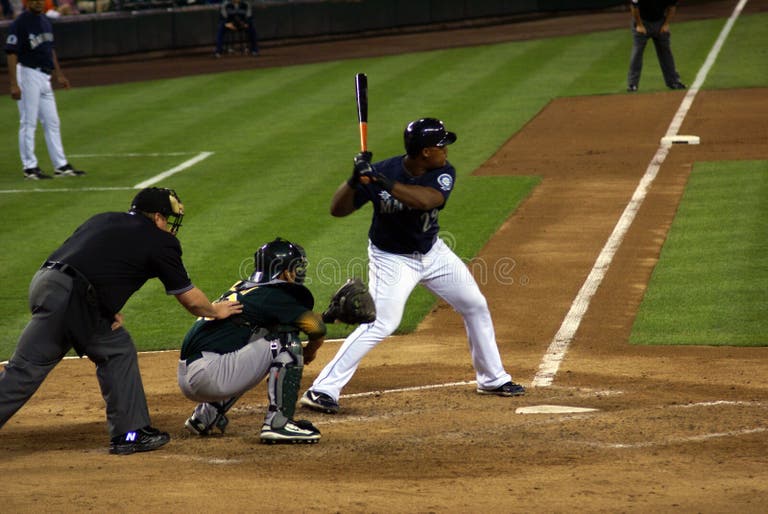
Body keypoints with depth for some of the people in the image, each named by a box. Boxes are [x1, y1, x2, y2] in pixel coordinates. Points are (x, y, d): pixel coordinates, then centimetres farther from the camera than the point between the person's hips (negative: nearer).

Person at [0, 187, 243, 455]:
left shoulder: (103, 219, 24)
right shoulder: (160, 242, 6)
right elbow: (190, 300, 12)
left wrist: (107, 308, 14)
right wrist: (216, 311, 31)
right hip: (70, 298, -8)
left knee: (118, 350, 17)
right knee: (25, 369, -12)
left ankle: (129, 433, 16)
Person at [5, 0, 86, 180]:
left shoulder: (46, 21, 12)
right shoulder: (20, 23, -13)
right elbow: (12, 54, -16)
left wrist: (59, 74, 19)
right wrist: (14, 84, -22)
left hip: (44, 77, 8)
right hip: (28, 75, -8)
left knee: (52, 122, 11)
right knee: (28, 123, -3)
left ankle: (61, 166, 16)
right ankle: (30, 167, 3)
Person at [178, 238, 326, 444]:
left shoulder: (241, 288, 20)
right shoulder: (272, 295, -4)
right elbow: (316, 327, -11)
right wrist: (310, 351, 10)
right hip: (207, 377, -9)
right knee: (288, 342, -4)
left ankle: (205, 415, 27)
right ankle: (278, 423, -11)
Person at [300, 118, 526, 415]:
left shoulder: (444, 174, -16)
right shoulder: (383, 171, -23)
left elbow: (426, 200, -38)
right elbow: (338, 209, -23)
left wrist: (382, 182, -47)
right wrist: (356, 179, -41)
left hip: (432, 253, 5)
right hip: (392, 258, -5)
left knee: (476, 306, 12)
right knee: (381, 324, -20)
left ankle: (492, 379, 32)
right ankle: (322, 390, -18)